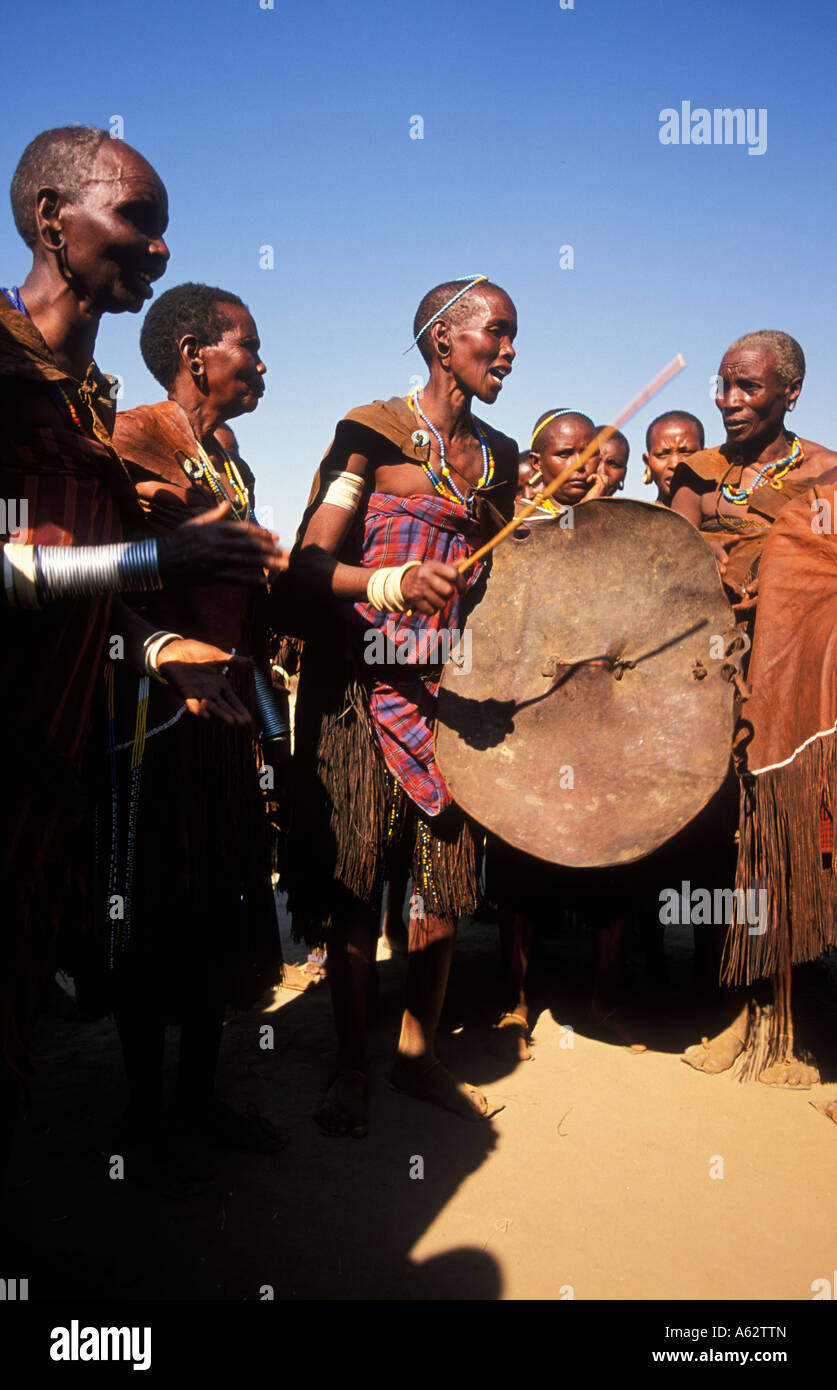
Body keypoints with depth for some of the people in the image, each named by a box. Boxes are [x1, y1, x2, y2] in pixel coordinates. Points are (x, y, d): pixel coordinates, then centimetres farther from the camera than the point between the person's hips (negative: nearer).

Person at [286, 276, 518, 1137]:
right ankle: (351, 1064, 21)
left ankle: (418, 1055, 25)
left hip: (453, 684, 6)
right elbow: (309, 562, -16)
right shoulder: (372, 431, -5)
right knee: (356, 879, 2)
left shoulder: (497, 456, 13)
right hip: (364, 684, -5)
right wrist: (396, 583, -31)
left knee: (445, 875, 7)